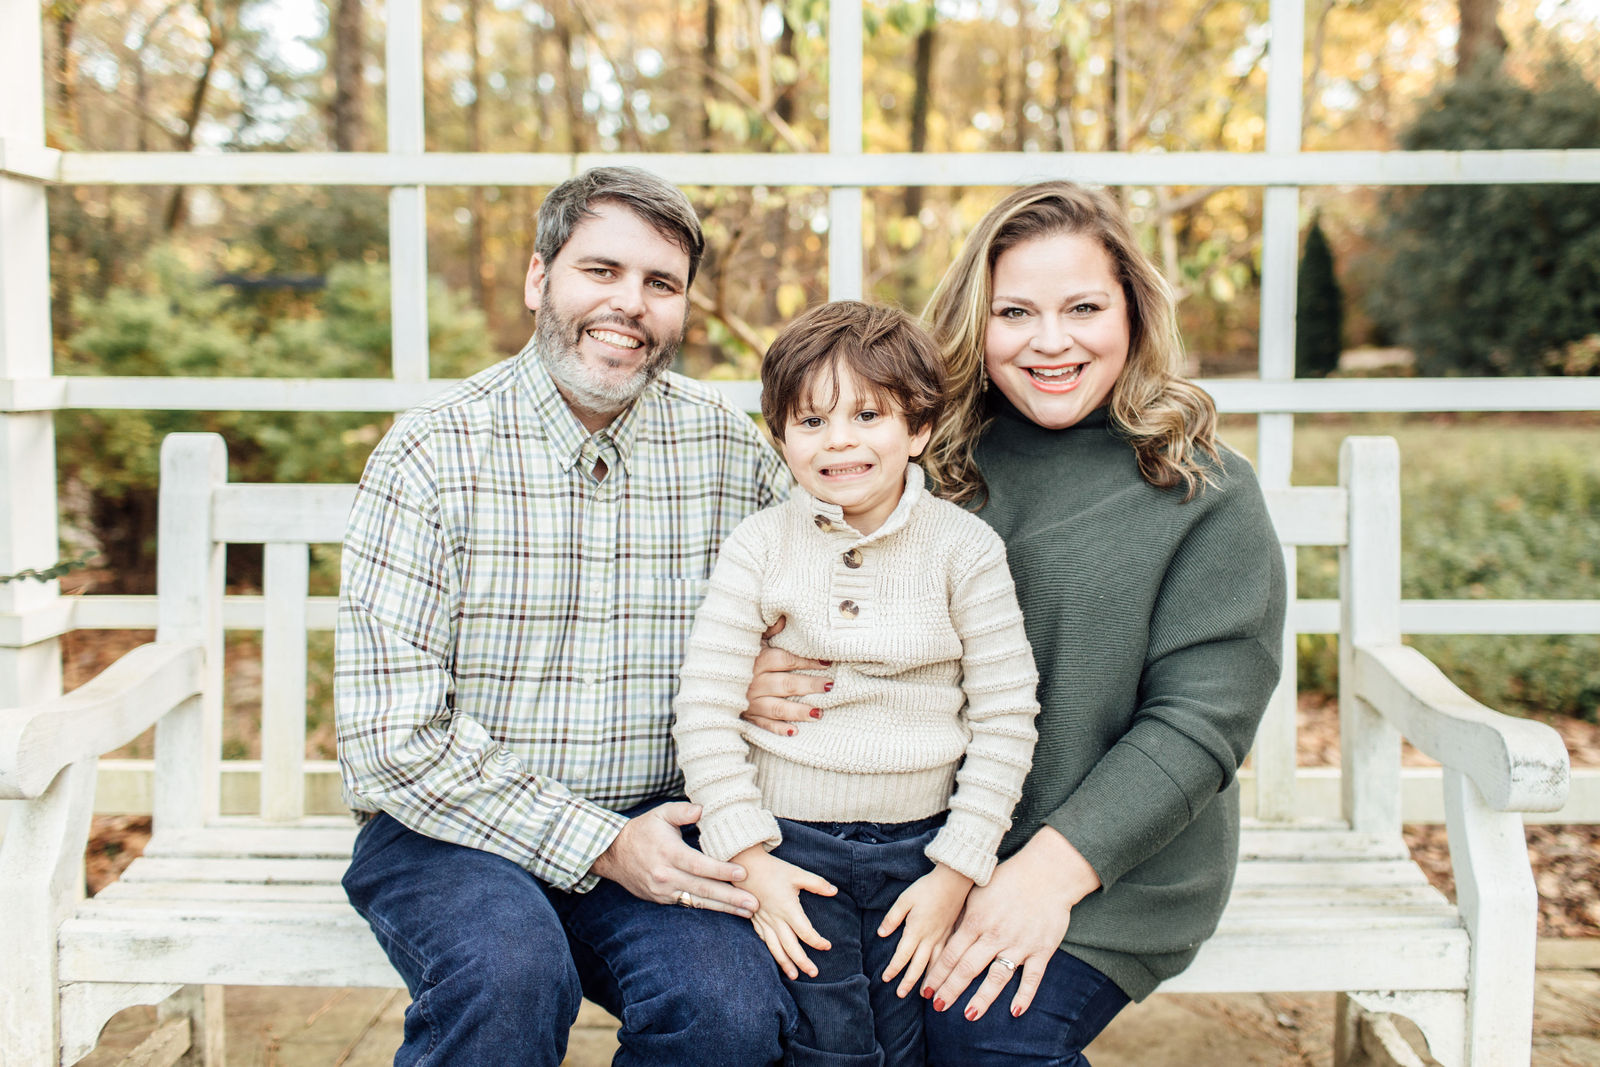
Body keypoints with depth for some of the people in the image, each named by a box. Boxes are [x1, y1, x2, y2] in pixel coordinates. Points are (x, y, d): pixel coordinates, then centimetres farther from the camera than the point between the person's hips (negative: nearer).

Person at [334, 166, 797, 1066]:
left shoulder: (733, 452, 2)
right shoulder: (432, 453, -7)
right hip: (452, 825, -2)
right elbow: (392, 738, -12)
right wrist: (596, 844, -17)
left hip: (654, 827, 3)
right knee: (511, 975, -33)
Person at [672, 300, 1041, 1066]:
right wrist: (749, 858, -8)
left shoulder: (965, 548, -4)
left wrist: (956, 872, -5)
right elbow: (704, 709, -4)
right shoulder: (759, 546, -3)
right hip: (787, 844, 0)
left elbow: (1006, 717, -2)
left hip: (917, 847, 1)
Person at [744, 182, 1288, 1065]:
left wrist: (1053, 867, -19)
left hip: (1112, 858, -2)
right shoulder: (932, 462, 6)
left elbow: (1199, 722, -9)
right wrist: (761, 682, -12)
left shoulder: (1205, 495, -3)